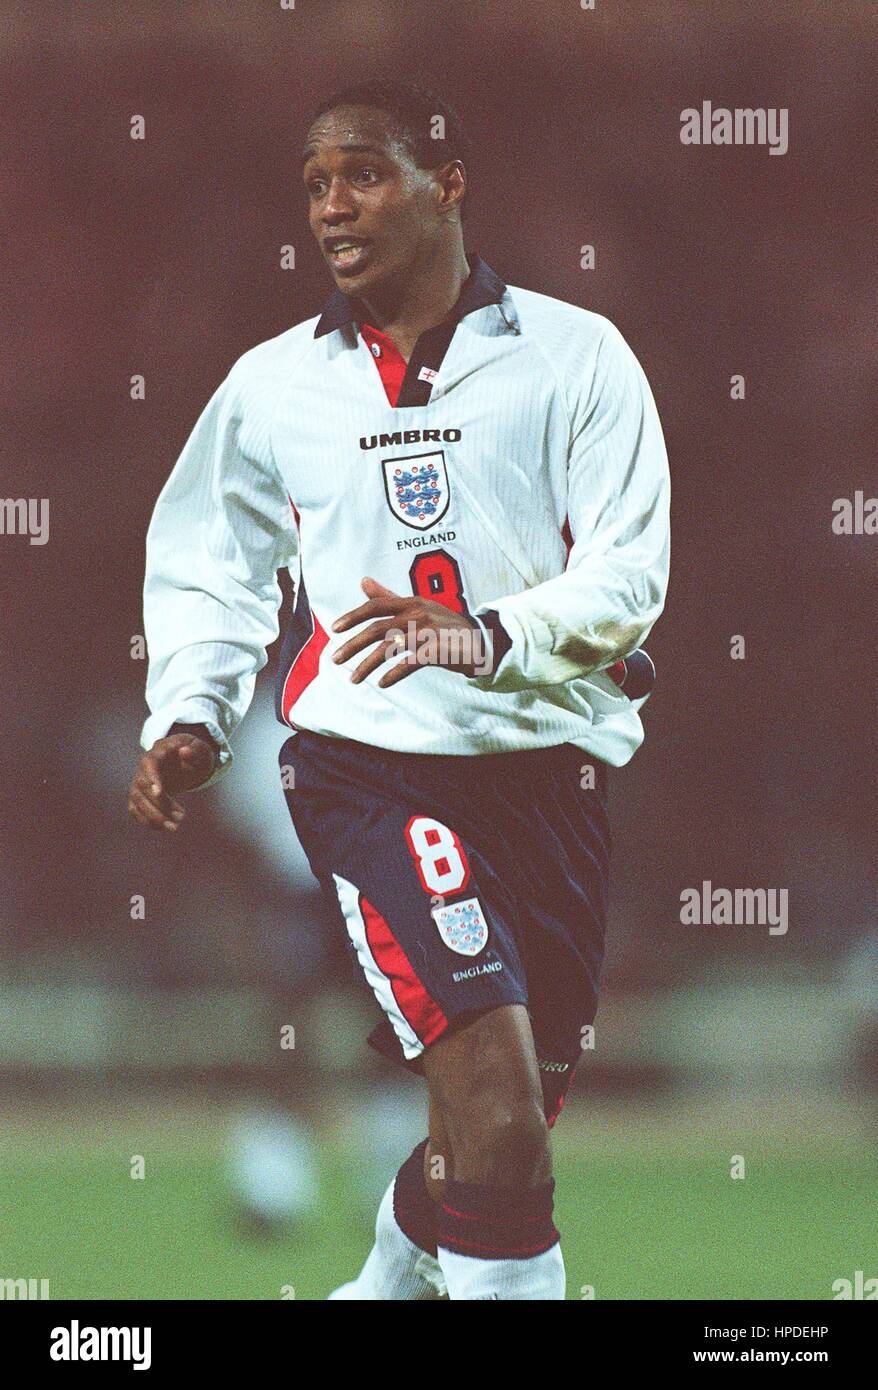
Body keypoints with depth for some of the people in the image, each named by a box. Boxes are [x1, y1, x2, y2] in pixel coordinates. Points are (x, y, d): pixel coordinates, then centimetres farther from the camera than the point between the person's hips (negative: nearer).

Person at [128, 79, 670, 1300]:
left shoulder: (573, 356, 1)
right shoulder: (271, 386, 8)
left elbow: (629, 572, -6)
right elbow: (208, 567, 20)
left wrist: (484, 635, -23)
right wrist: (187, 717, 3)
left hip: (547, 769, 1)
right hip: (372, 769, -1)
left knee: (506, 1135, 12)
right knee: (499, 1122, -20)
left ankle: (389, 1282, 40)